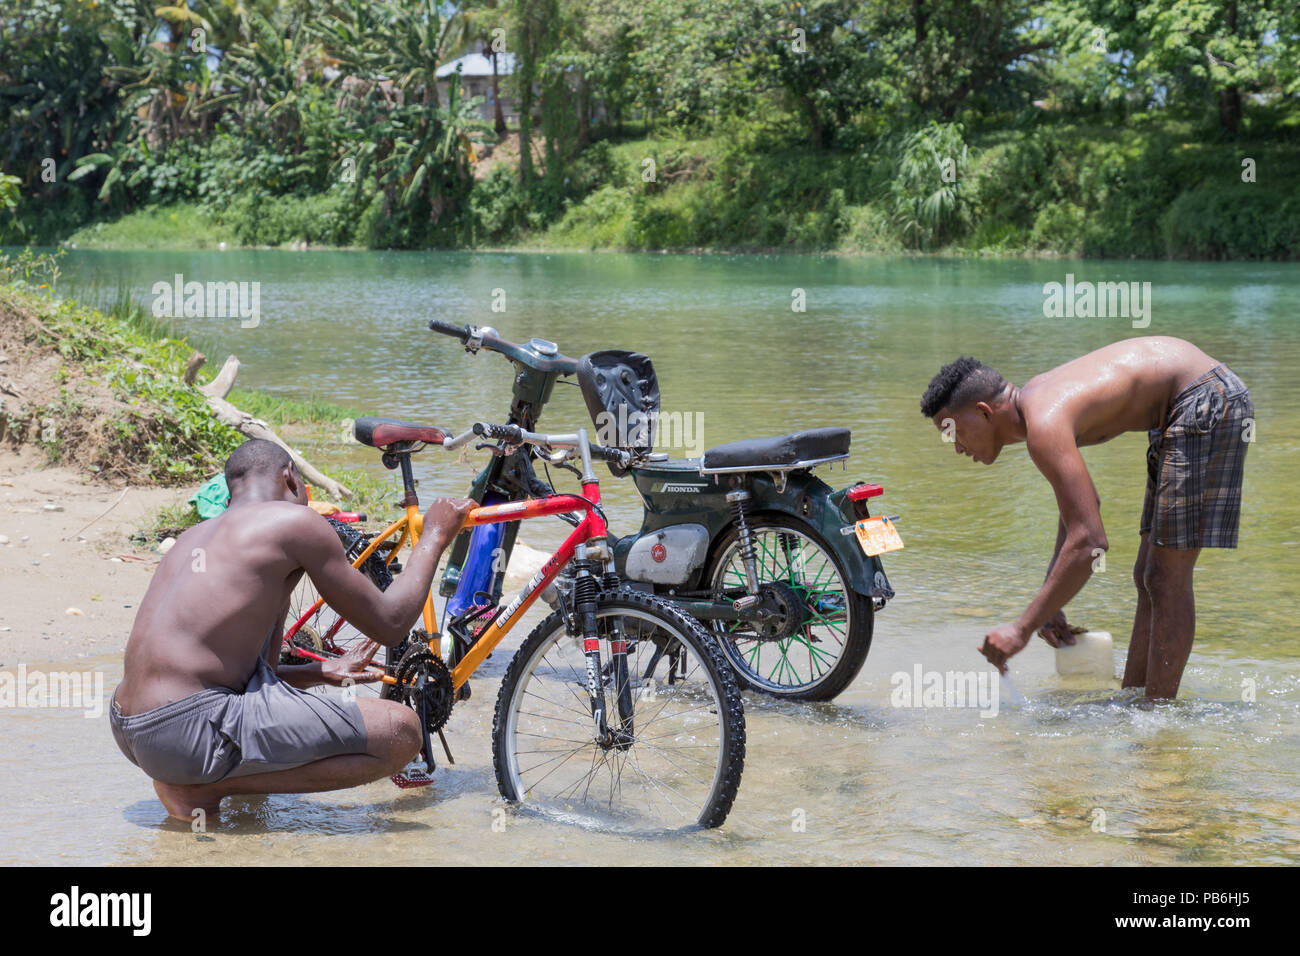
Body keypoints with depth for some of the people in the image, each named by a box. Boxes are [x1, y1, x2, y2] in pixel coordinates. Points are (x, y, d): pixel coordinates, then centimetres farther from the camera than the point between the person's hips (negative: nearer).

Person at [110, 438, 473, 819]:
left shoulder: (193, 537, 23)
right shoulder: (296, 521, 0)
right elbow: (388, 624, 5)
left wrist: (323, 672, 38)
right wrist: (435, 535, 19)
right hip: (188, 733, -9)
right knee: (402, 732, -7)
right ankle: (204, 787, -6)